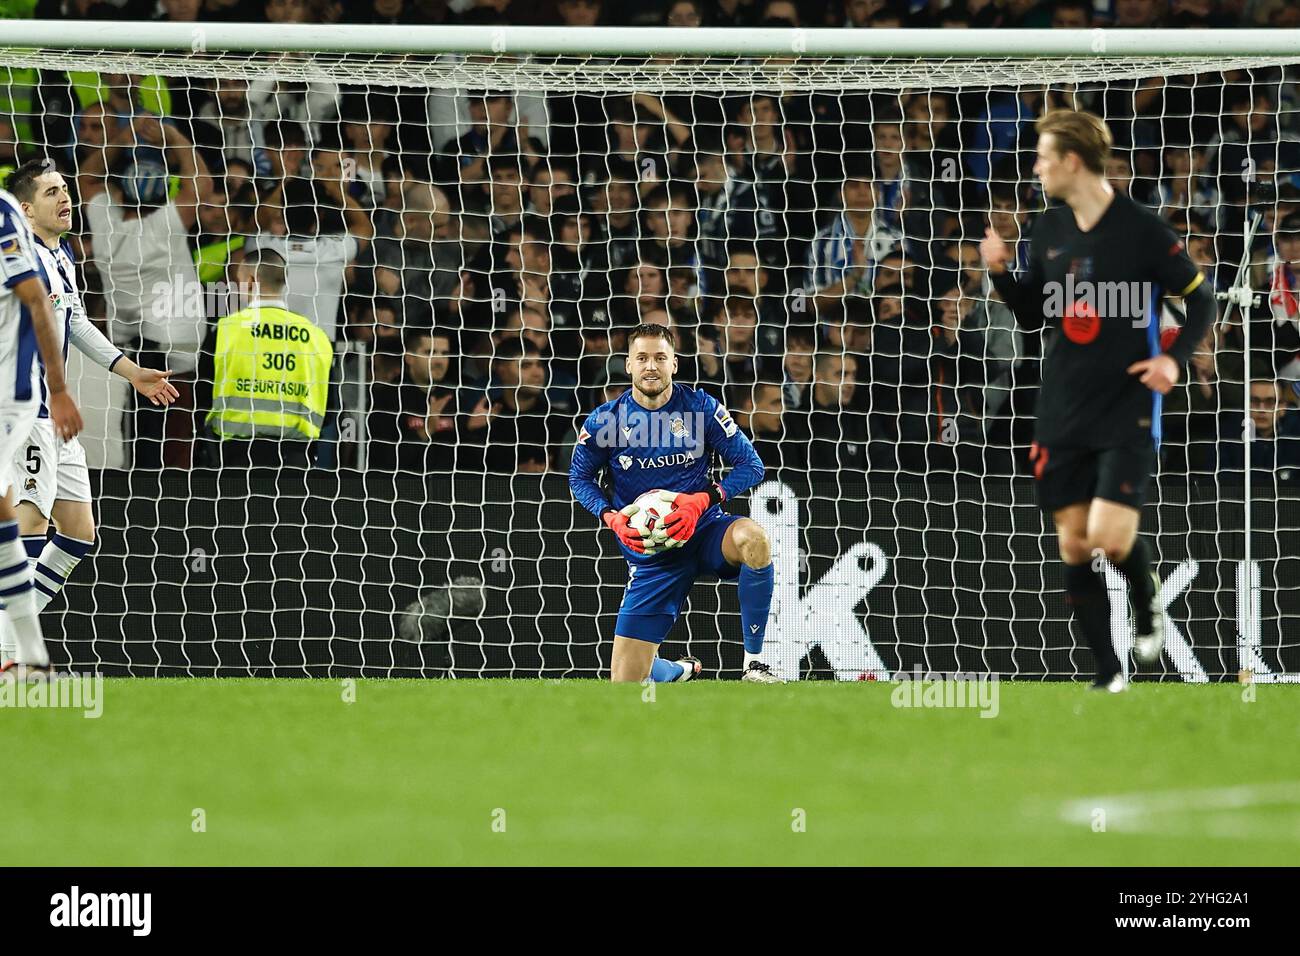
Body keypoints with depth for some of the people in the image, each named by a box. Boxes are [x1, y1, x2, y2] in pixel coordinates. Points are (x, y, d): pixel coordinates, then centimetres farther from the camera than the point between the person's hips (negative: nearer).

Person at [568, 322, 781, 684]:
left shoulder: (700, 407, -7)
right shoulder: (605, 420, -5)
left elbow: (751, 465, -5)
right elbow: (580, 477, 10)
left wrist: (704, 500, -22)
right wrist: (611, 518, -10)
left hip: (703, 530, -1)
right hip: (649, 552, 1)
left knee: (753, 537, -39)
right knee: (625, 682, -3)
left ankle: (754, 662, -26)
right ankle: (680, 670, 39)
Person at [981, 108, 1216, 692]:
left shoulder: (1141, 229, -10)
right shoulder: (1050, 230, 6)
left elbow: (1200, 299, -3)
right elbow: (1032, 315, 16)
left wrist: (1175, 358, -18)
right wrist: (999, 271, 0)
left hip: (1128, 409, -5)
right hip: (1063, 412, 5)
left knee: (1111, 536, -18)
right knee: (1073, 544, 2)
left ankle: (1146, 599, 17)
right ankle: (1108, 677, 13)